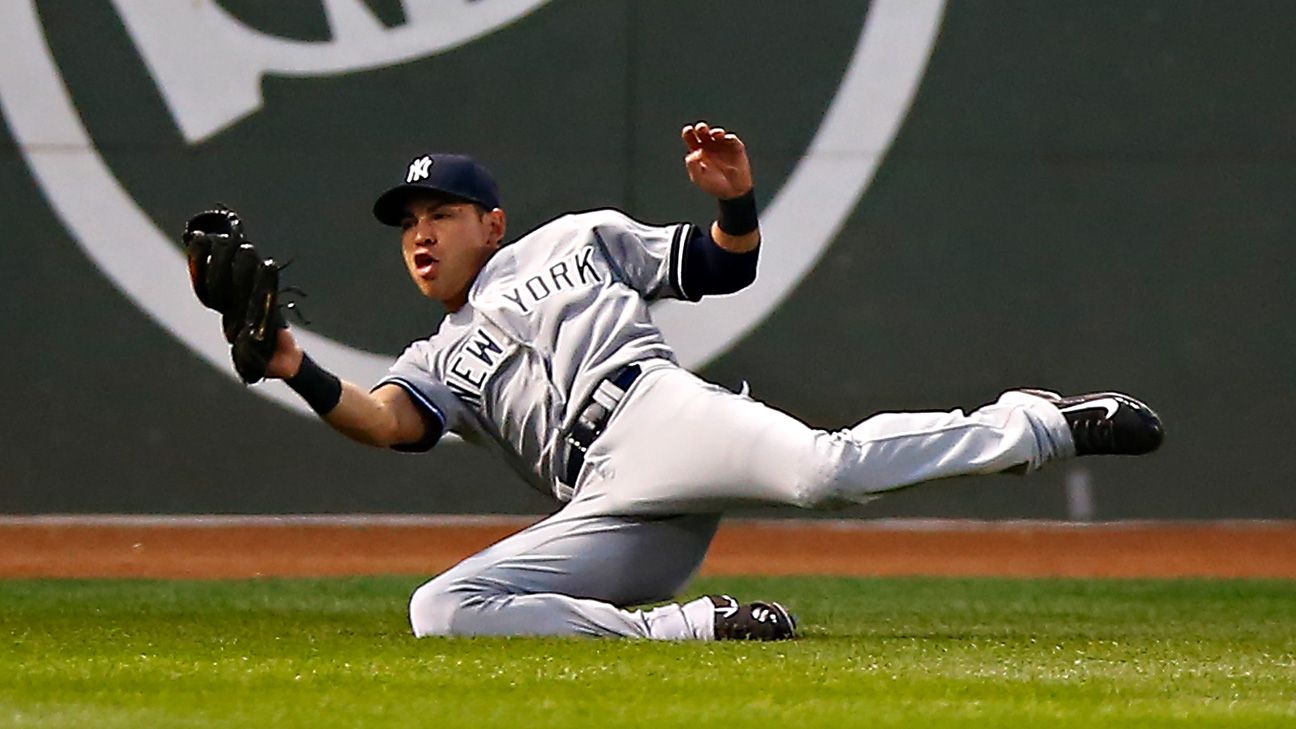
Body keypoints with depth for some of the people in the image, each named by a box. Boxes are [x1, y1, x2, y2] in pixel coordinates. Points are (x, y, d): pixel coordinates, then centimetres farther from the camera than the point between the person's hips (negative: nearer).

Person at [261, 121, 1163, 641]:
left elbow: (728, 266, 21)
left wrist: (737, 200, -1)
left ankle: (1042, 423, -15)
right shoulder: (438, 363, 29)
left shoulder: (572, 242, 25)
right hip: (601, 512, 4)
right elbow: (383, 420, 6)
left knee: (823, 467, -35)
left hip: (655, 408, -4)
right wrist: (297, 369, -12)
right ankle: (699, 627, -14)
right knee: (443, 609, -18)